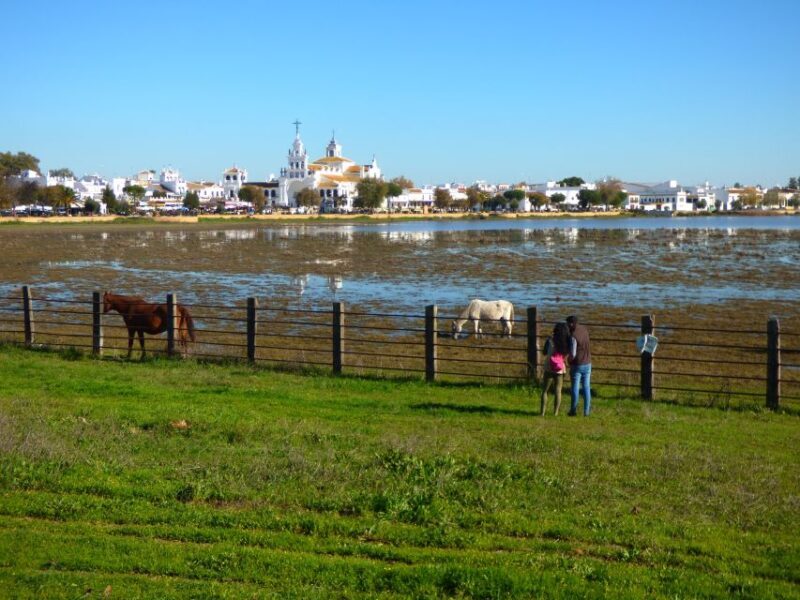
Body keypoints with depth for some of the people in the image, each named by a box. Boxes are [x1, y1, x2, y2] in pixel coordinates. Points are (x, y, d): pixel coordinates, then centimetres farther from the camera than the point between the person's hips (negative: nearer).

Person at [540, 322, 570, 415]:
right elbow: (567, 355, 1)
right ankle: (556, 412, 9)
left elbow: (544, 352, 4)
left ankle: (542, 412, 2)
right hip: (560, 370, 1)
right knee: (558, 391, 10)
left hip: (549, 369, -1)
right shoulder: (567, 343, -5)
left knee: (545, 391, 8)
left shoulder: (550, 341, -8)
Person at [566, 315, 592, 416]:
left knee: (575, 388, 4)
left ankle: (573, 410, 9)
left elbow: (572, 354, -22)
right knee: (586, 388, 8)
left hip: (577, 365, -6)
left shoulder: (573, 336, -21)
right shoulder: (584, 329, 1)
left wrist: (570, 360, -2)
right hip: (587, 364, 6)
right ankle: (586, 411, 9)